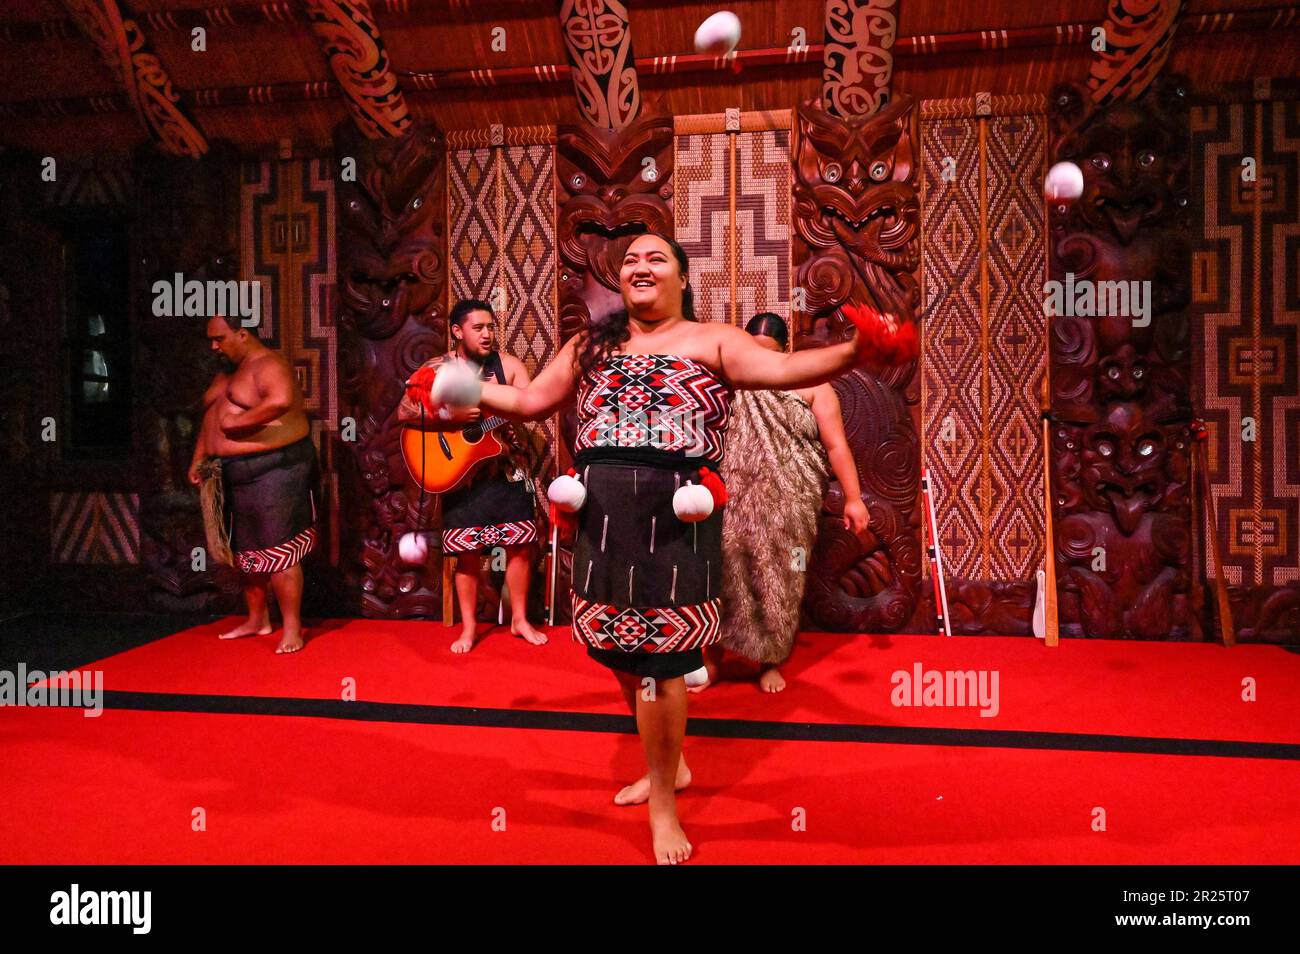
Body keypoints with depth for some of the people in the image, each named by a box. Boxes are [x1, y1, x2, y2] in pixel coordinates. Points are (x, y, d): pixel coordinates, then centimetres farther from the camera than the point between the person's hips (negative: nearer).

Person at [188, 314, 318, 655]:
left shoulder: (267, 365, -13)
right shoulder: (225, 373, 18)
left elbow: (281, 400, -35)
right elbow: (209, 418, 25)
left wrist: (237, 422, -24)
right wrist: (199, 458, 13)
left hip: (273, 470, -10)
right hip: (236, 474, 10)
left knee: (278, 550, -9)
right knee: (245, 549, 16)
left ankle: (292, 627, -1)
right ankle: (258, 619, 30)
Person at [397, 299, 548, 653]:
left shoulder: (509, 364, 0)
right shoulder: (437, 368, -4)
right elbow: (404, 412, -12)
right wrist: (453, 418, -23)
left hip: (507, 468, 2)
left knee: (521, 543, 4)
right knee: (468, 551, 4)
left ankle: (520, 619, 21)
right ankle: (468, 627, 19)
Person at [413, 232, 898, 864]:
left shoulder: (711, 340, 2)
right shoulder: (589, 344, 17)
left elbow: (781, 369, -13)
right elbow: (530, 403, 19)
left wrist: (852, 351, -28)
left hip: (674, 516, -5)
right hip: (601, 517, 5)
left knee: (658, 659, -2)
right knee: (618, 649, 14)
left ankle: (663, 805, 21)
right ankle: (667, 765, 40)